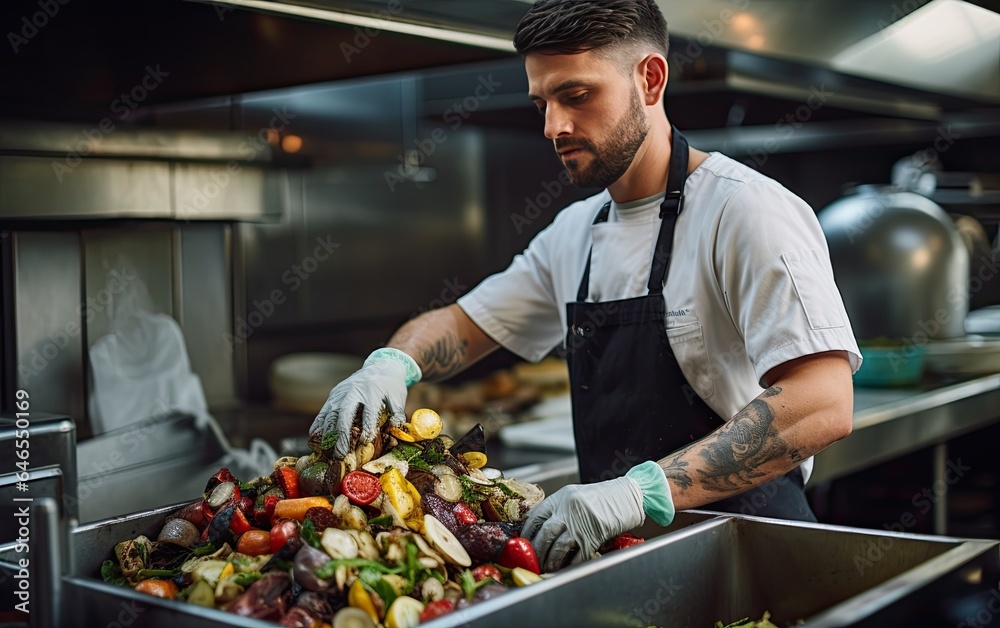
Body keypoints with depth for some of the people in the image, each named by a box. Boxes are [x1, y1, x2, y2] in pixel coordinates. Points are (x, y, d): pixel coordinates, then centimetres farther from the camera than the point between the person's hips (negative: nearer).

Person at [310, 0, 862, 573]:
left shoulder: (745, 210, -14)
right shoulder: (573, 234, 11)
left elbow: (824, 404, -24)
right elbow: (464, 324, 19)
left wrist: (643, 490, -32)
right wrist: (391, 364, -5)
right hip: (615, 547, 7)